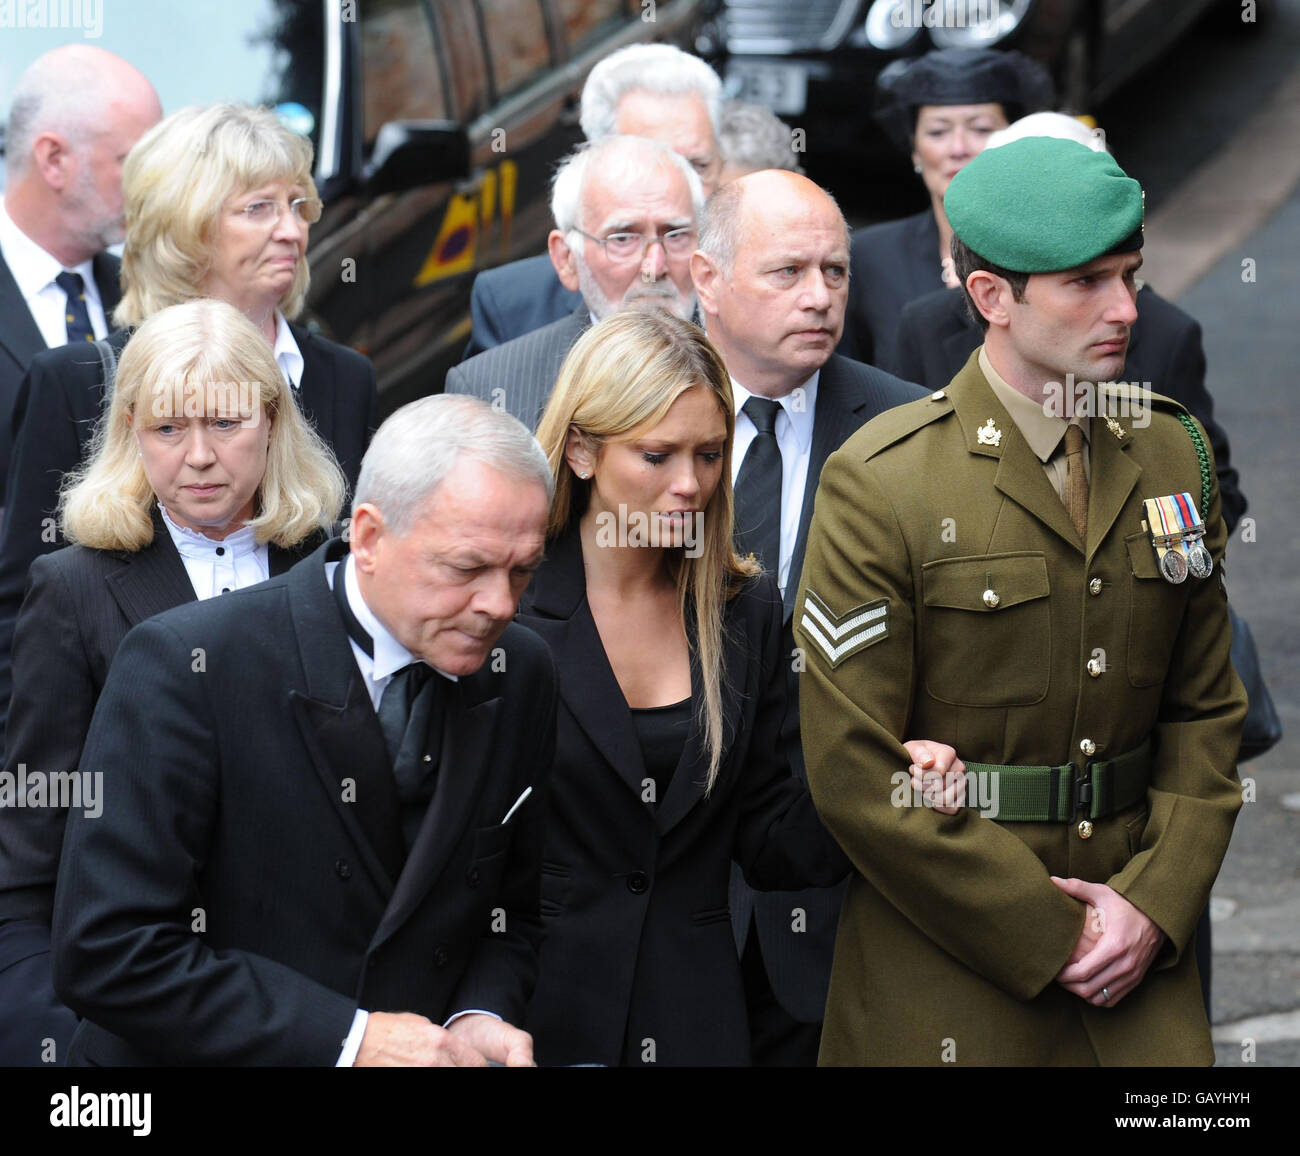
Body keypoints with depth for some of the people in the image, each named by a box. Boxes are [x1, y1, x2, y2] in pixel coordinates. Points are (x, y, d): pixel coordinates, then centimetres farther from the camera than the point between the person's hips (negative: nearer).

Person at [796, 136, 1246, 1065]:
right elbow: (855, 769, -13)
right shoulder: (880, 483, -11)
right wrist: (1048, 938, -12)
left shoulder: (1175, 452, 6)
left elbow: (1207, 708, 9)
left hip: (1140, 944, 4)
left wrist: (1156, 902, -6)